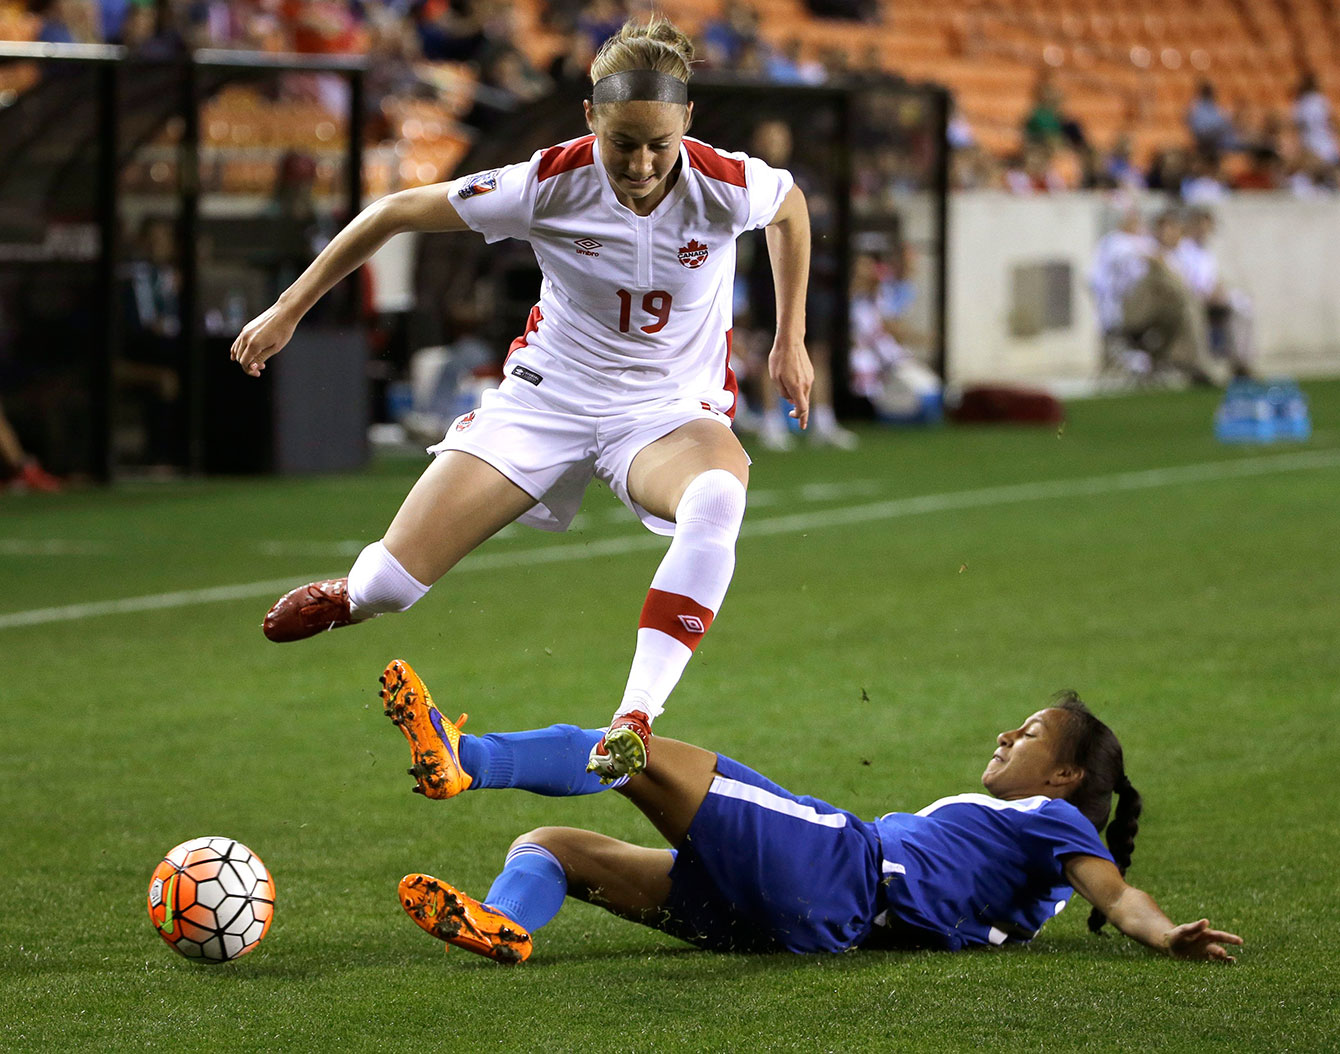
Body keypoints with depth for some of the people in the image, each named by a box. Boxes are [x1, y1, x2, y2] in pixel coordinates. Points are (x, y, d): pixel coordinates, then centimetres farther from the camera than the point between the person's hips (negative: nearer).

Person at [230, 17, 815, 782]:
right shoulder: (550, 184, -21)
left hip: (671, 408, -1)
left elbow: (791, 208, 8)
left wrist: (791, 341, 10)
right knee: (391, 581, -6)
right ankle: (351, 600, 36)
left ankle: (637, 717, -41)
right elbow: (397, 212, -8)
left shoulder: (726, 186, -20)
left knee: (718, 498, -40)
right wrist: (288, 311, -3)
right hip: (549, 396, 1)